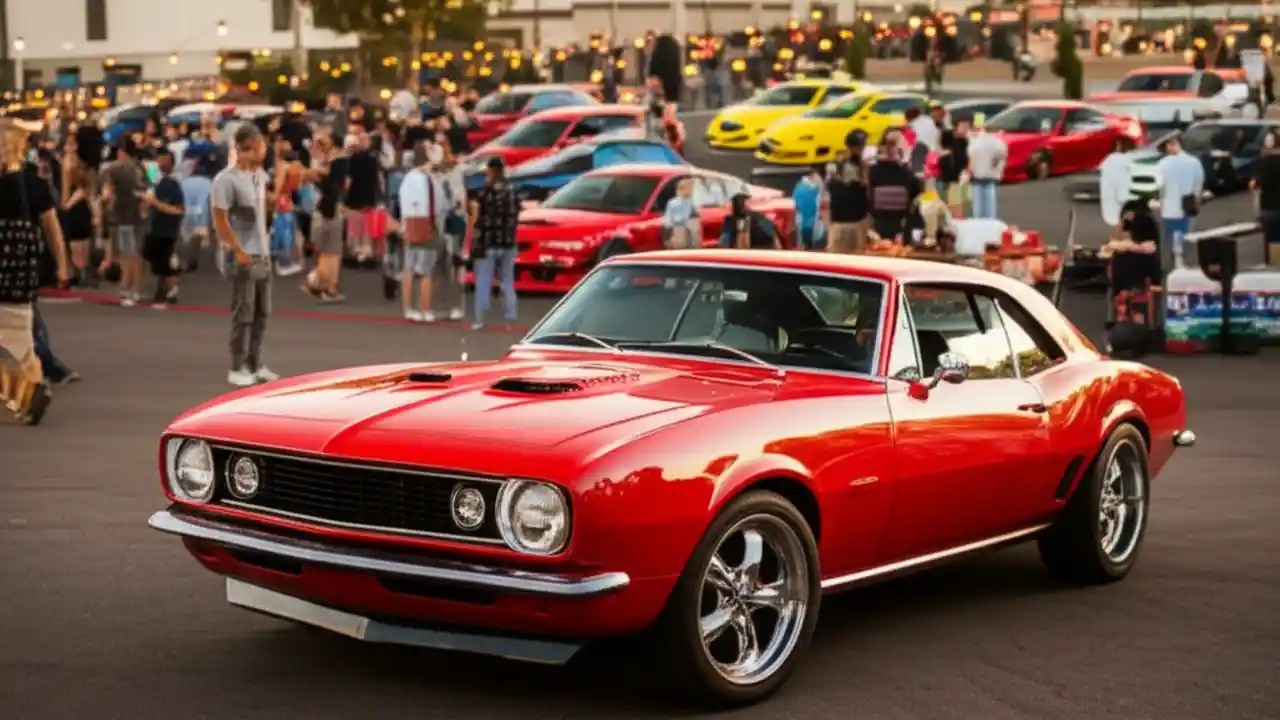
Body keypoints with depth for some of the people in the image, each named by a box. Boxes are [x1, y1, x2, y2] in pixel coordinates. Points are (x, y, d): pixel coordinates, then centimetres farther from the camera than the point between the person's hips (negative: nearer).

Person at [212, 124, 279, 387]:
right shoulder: (226, 179, -15)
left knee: (261, 313, 11)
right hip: (243, 256, -7)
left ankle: (255, 365, 19)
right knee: (243, 314, -3)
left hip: (263, 253, 7)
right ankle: (238, 369, 6)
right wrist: (238, 251, -16)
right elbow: (219, 220, -16)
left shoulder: (260, 174, 8)